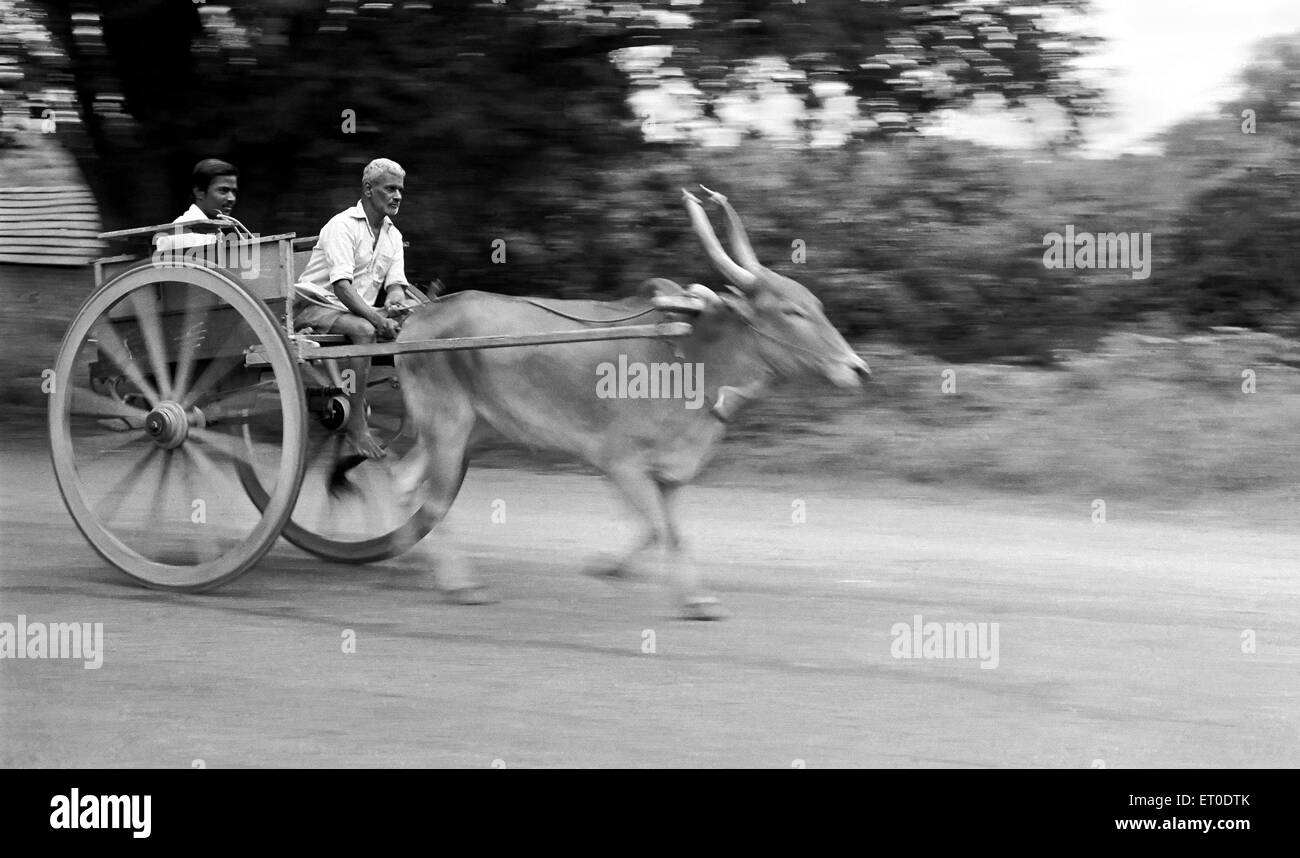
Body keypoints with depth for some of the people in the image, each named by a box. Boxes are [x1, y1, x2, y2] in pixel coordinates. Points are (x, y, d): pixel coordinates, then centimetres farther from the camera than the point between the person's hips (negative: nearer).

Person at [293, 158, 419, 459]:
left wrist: (394, 302, -19)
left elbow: (396, 284, 7)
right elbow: (341, 284, -24)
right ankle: (356, 424, -36)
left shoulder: (392, 235, 14)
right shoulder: (343, 226, -12)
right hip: (318, 306, -7)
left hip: (362, 311, 7)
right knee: (364, 331, -37)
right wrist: (376, 317, -34)